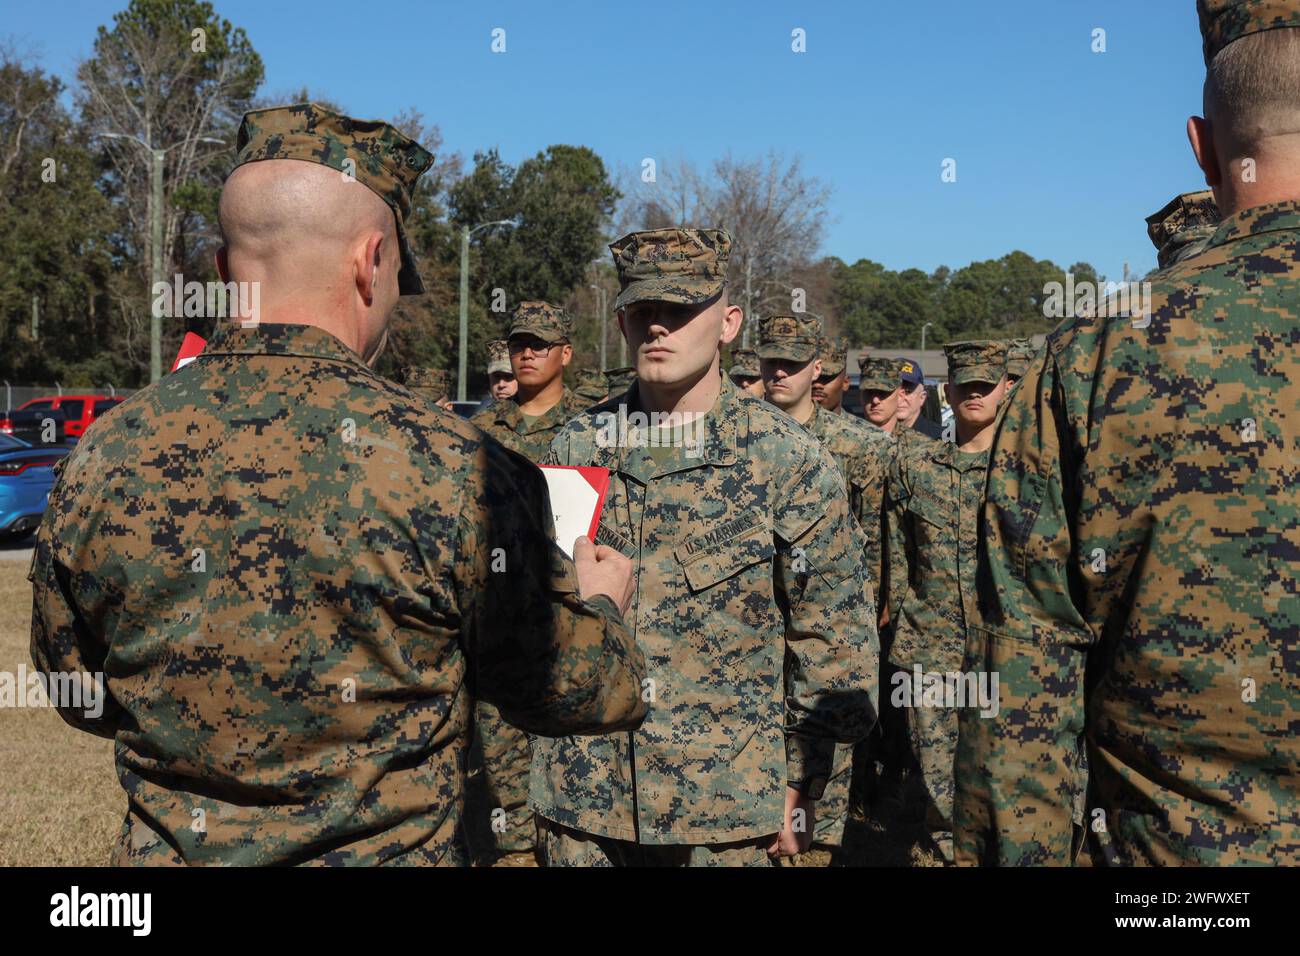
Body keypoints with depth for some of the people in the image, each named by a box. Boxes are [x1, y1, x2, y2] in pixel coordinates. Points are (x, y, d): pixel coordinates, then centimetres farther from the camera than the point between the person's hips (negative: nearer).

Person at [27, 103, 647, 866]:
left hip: (165, 852, 4)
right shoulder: (449, 469, -22)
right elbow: (584, 694, -10)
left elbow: (79, 697, 6)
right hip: (387, 850, -4)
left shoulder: (101, 460, -9)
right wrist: (601, 601, 11)